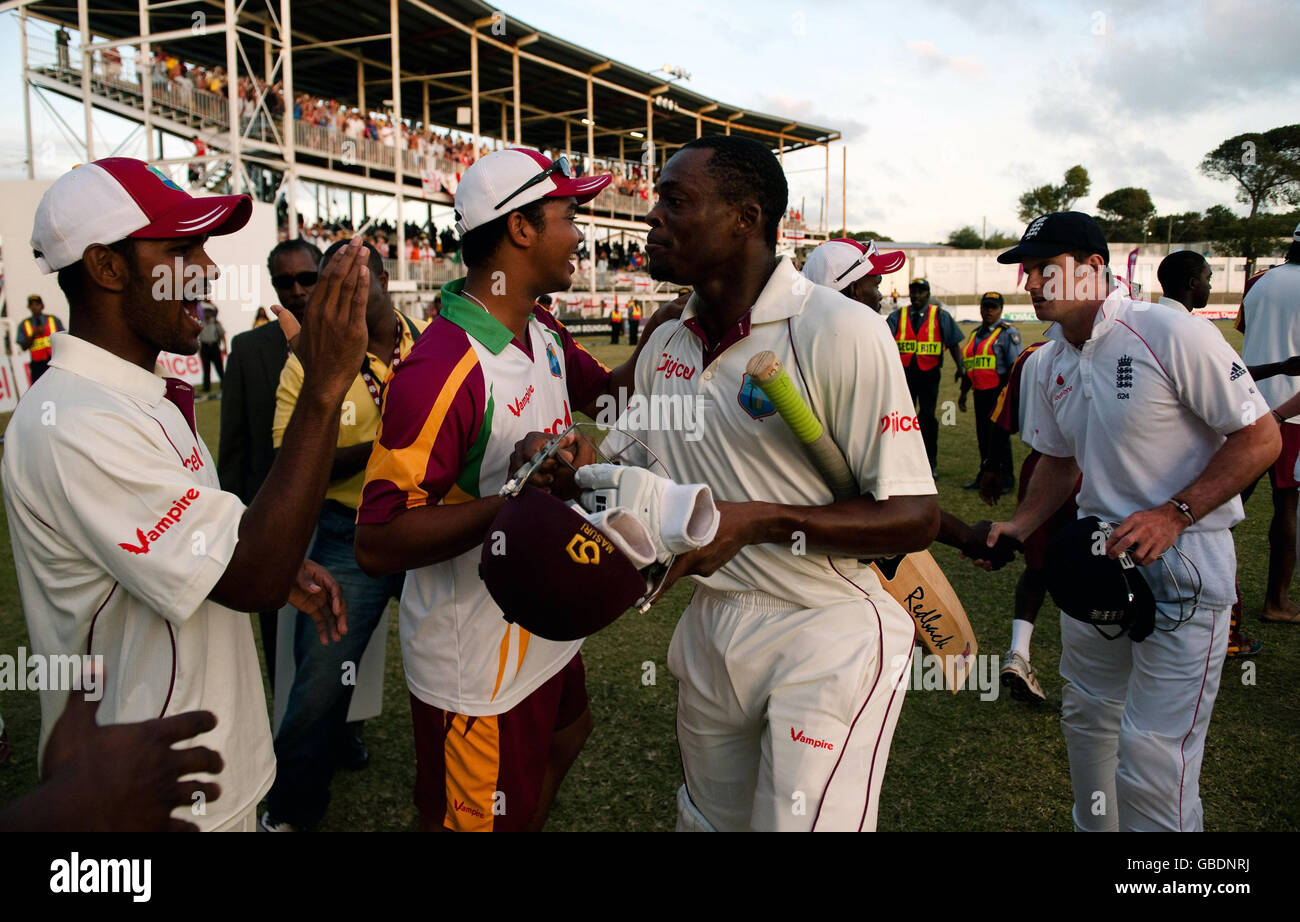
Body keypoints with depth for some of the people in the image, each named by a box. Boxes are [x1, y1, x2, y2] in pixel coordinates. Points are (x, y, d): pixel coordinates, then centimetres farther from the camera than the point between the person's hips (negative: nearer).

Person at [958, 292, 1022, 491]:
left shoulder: (1008, 333, -3)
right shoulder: (975, 334, 18)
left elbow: (1015, 366, -9)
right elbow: (968, 367, 23)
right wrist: (963, 393, 21)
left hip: (998, 391, -7)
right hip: (980, 392, 7)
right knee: (983, 435, 11)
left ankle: (1005, 479, 3)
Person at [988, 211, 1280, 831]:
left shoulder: (1173, 335, -16)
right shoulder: (1049, 364, 6)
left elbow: (1261, 438, -14)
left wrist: (1172, 514, -23)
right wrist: (1019, 526, 3)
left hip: (1183, 565, -7)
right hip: (1096, 552, 7)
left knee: (1152, 755, -7)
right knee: (1086, 716, 19)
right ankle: (1094, 827, 41)